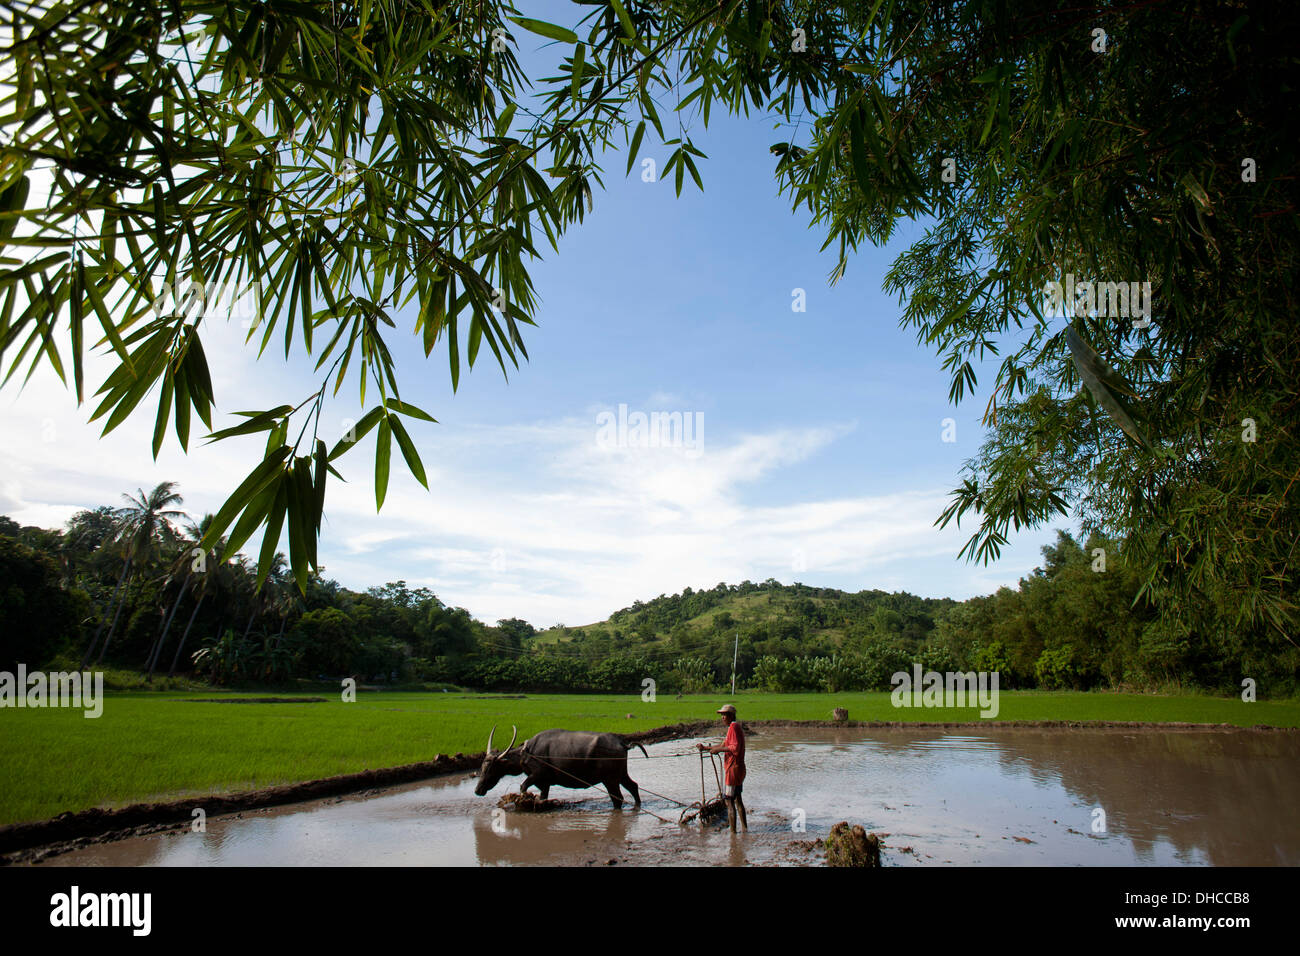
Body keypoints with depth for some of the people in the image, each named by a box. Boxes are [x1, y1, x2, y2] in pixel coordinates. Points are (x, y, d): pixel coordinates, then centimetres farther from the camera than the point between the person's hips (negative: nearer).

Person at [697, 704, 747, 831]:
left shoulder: (733, 727, -15)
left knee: (729, 801, -5)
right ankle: (744, 828, 24)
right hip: (739, 769, 10)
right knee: (737, 799, 18)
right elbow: (724, 745, 23)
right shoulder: (736, 727, 18)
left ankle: (733, 832, -3)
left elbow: (735, 748, -25)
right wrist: (705, 747, 21)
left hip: (733, 769, -10)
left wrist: (718, 750, -17)